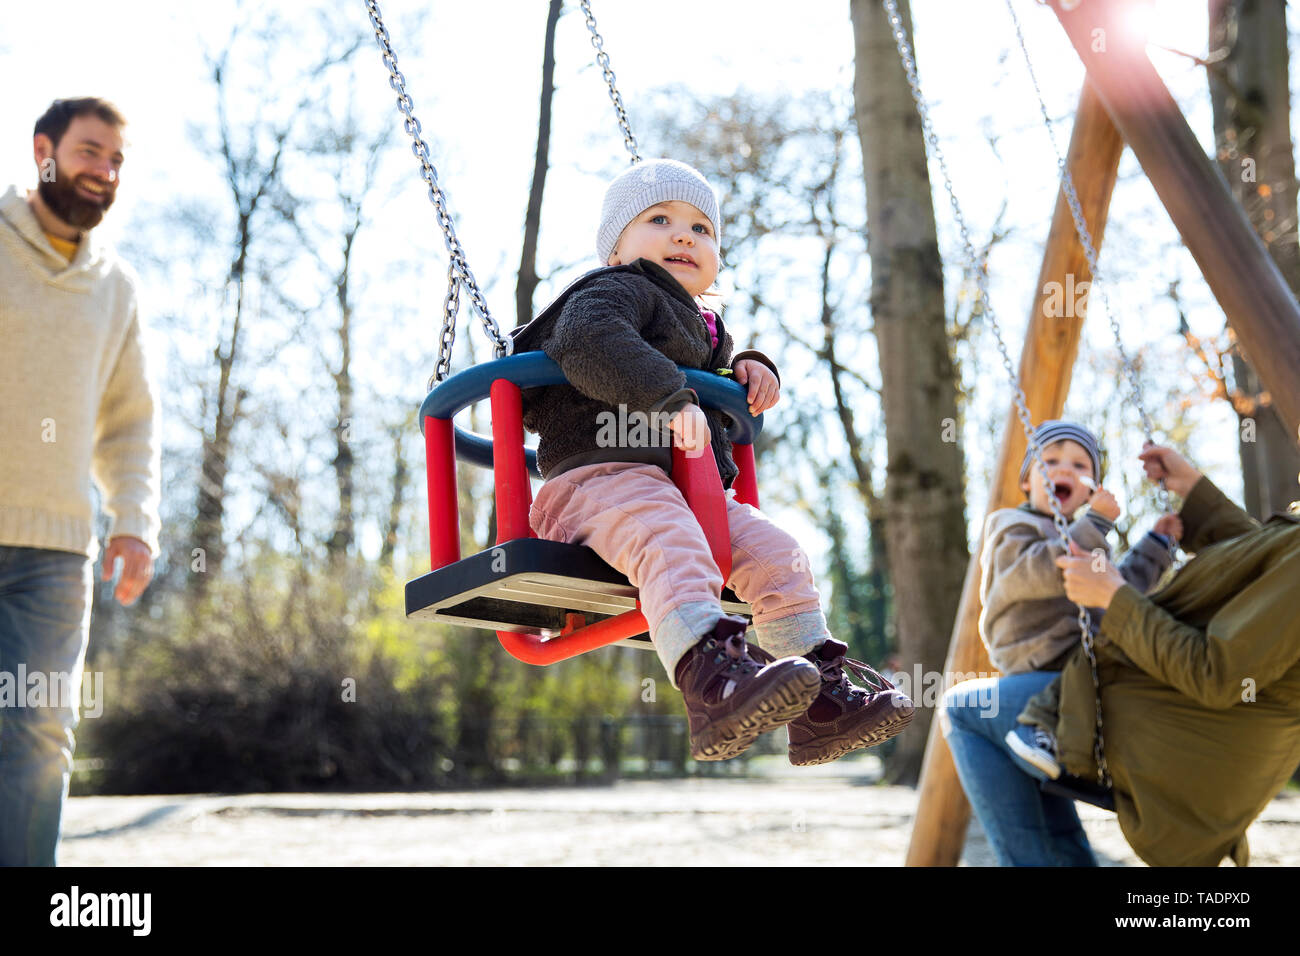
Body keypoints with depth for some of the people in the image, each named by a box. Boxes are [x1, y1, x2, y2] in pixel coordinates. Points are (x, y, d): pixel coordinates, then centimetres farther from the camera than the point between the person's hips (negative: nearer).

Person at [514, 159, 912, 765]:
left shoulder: (703, 329, 31)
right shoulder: (615, 292, 2)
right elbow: (587, 340, -21)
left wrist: (749, 372, 22)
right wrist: (669, 396, -28)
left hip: (693, 491, 9)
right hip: (603, 475, -9)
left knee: (777, 555, -7)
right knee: (671, 547, -37)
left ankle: (822, 700, -7)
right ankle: (709, 678, -57)